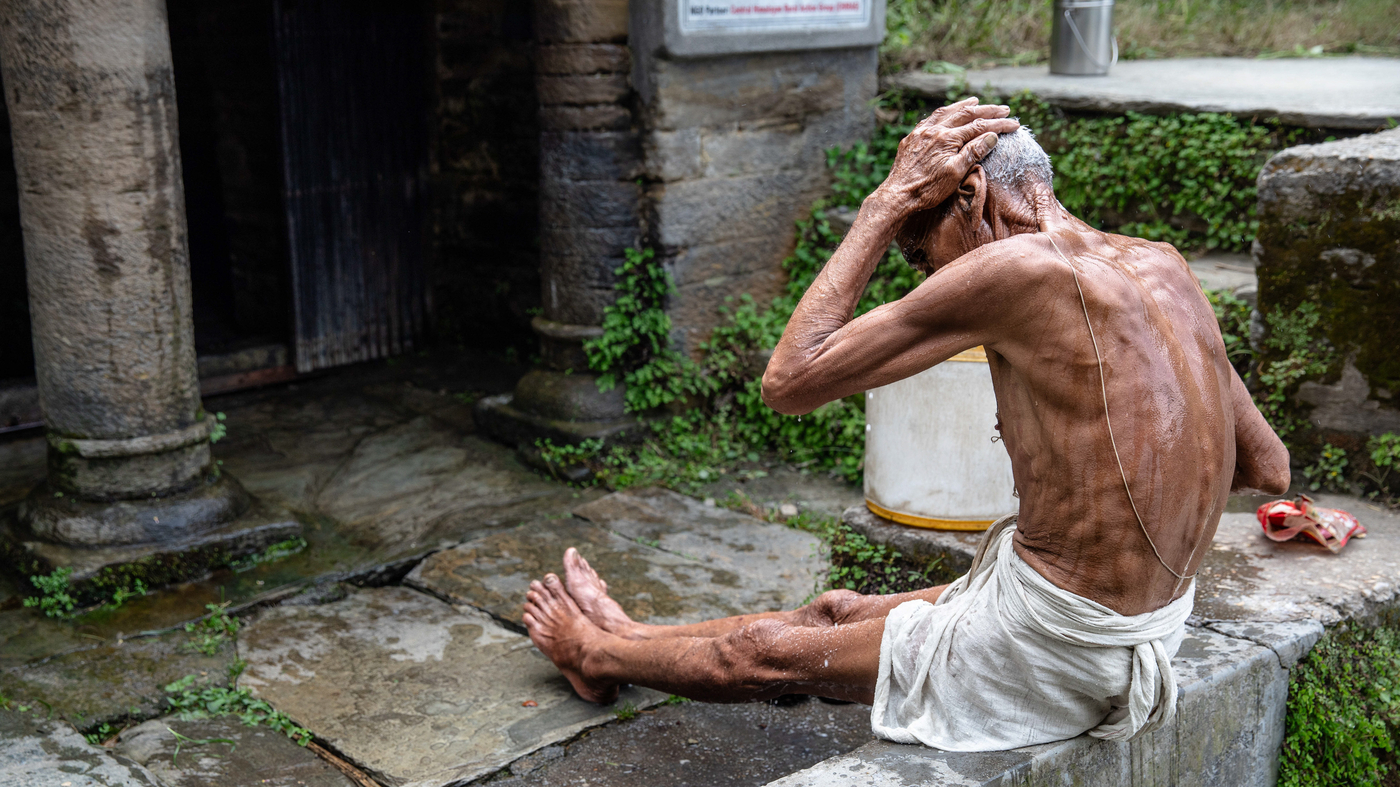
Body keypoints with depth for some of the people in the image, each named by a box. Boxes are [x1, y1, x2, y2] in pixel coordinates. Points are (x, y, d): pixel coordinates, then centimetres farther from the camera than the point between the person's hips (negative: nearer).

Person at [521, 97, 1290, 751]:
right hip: (1154, 622, 8)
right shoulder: (1164, 267, 2)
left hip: (1055, 656, -8)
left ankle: (601, 656, 40)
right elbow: (1267, 468, 11)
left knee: (765, 652, 14)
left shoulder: (1018, 266, -22)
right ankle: (631, 637, 44)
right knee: (837, 609, 24)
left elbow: (789, 379, -16)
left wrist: (887, 200, -12)